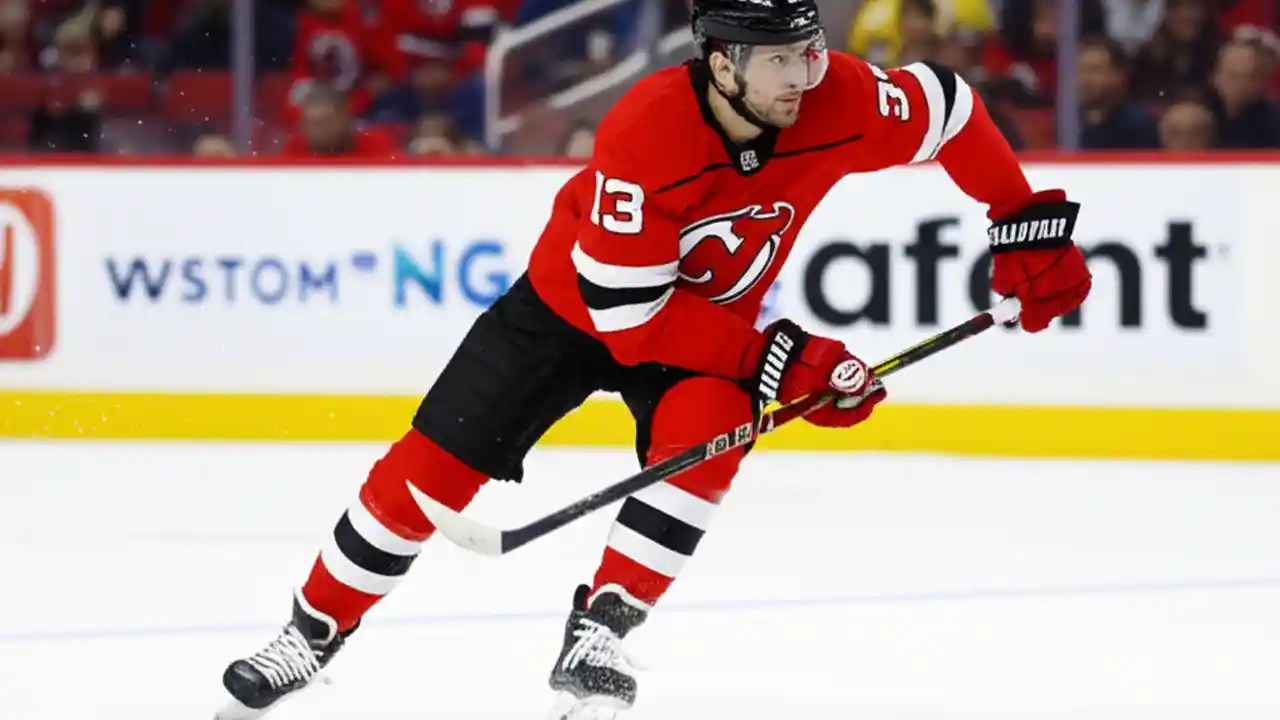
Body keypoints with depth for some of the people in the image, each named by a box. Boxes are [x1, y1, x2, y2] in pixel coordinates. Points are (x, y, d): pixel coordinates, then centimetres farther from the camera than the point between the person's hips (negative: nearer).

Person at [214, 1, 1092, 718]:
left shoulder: (838, 102, -27)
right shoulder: (645, 134, -38)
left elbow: (951, 110, -8)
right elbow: (626, 312, -34)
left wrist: (1029, 227, -9)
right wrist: (774, 357, -34)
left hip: (708, 316, 3)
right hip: (569, 304, -3)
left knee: (707, 434, -29)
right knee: (434, 467, -3)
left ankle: (596, 638, -20)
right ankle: (312, 635, 16)